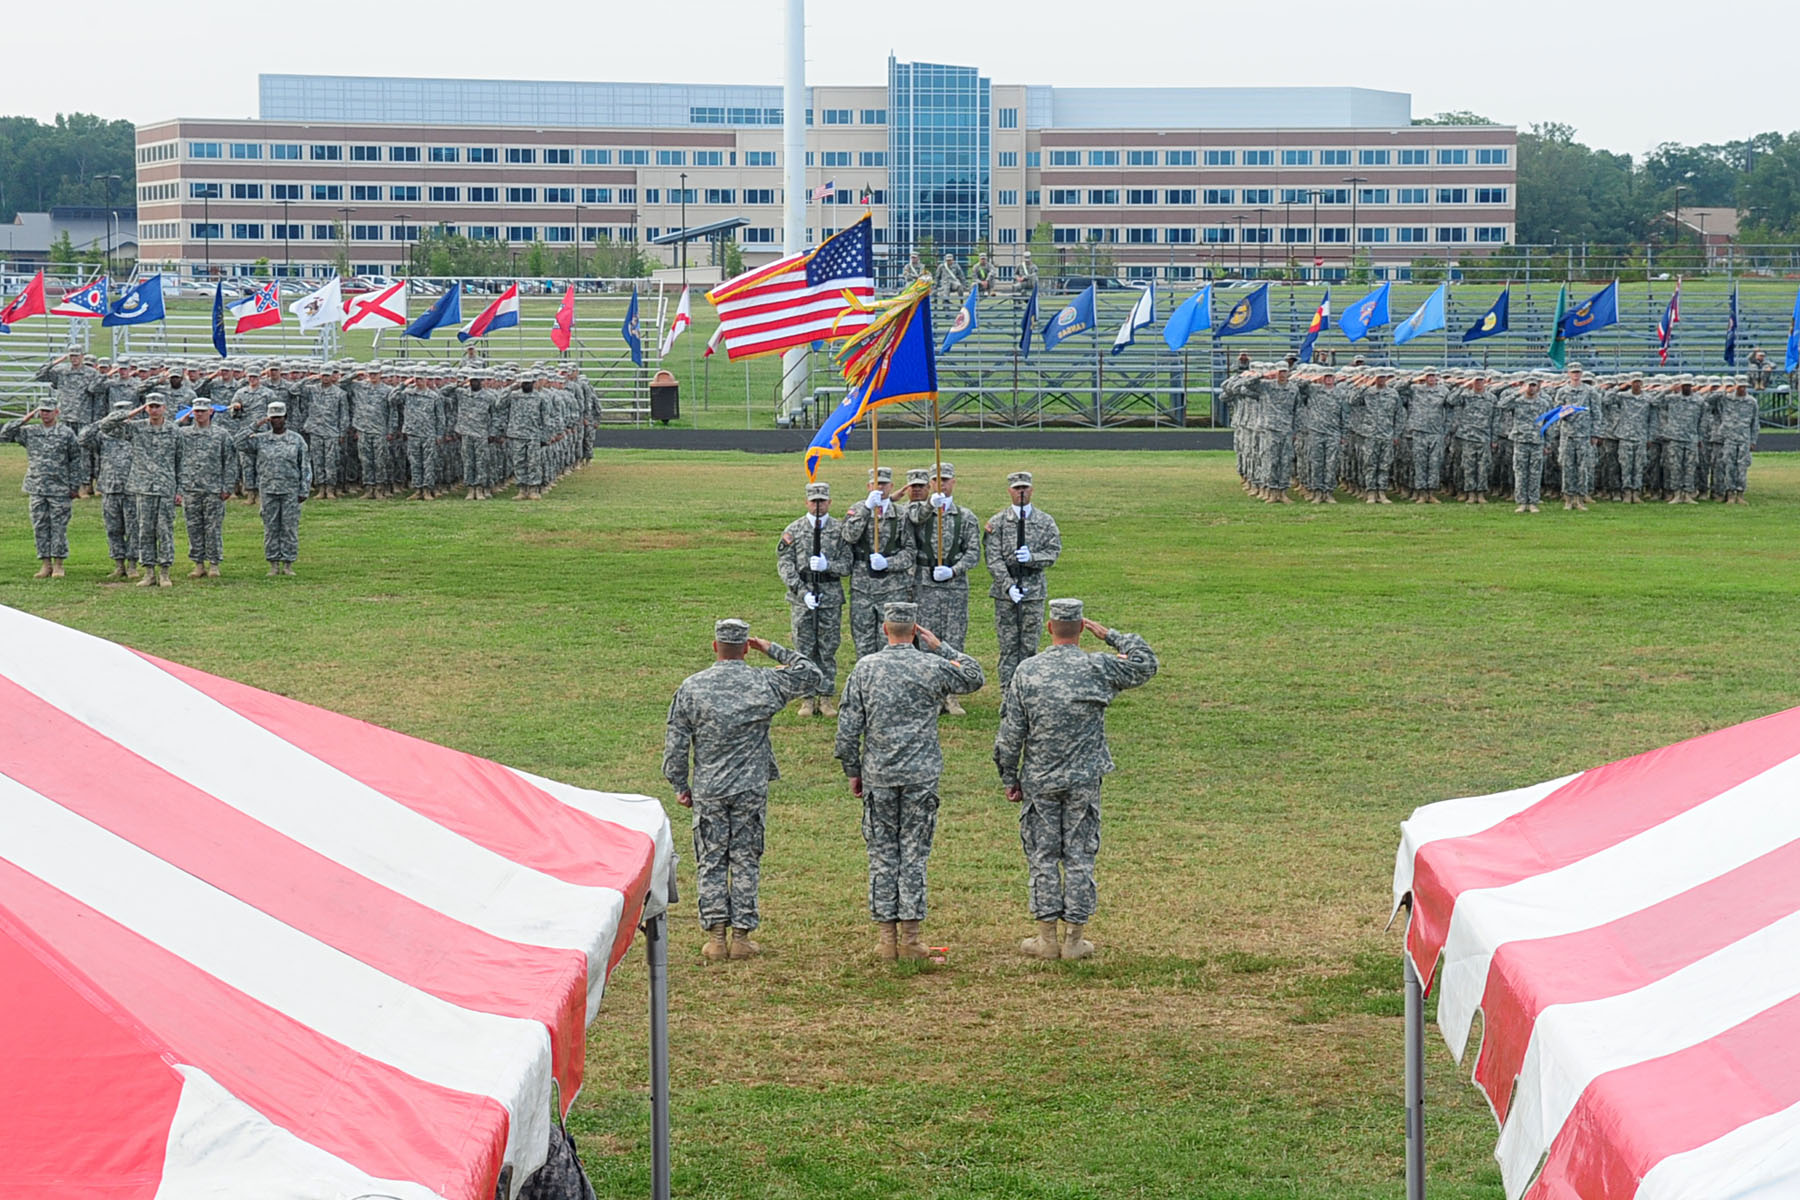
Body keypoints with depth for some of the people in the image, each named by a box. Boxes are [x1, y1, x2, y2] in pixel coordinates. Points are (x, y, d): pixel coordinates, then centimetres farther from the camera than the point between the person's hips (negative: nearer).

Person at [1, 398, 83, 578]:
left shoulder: (67, 433, -1)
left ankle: (58, 565, 7)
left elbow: (77, 460, 1)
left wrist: (74, 486, -4)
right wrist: (23, 420, -2)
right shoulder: (29, 432, 7)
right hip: (36, 490, 3)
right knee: (40, 528, 4)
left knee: (58, 528, 0)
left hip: (60, 490, -3)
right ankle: (45, 565, 11)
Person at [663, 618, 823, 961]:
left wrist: (680, 785, 9)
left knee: (710, 862, 6)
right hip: (751, 790, 0)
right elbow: (810, 675, 9)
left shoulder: (691, 688, -4)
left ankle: (715, 937, 3)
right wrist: (772, 649, 11)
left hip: (708, 791, 0)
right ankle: (741, 937, 7)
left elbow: (676, 743, -2)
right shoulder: (764, 684, -5)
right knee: (746, 861, 6)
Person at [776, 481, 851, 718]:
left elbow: (848, 564, 2)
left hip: (831, 594, 0)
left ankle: (826, 696, 11)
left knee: (828, 648, 4)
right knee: (804, 649, 1)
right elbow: (784, 565, -1)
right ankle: (807, 698, 8)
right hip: (802, 594, 0)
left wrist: (827, 565, -18)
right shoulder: (793, 530, 4)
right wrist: (803, 592, -11)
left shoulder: (839, 530, 4)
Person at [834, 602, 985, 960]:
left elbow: (848, 727, 0)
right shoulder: (933, 667, -4)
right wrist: (941, 647, 13)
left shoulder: (865, 668, -1)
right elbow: (975, 677, 15)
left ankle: (887, 939, 7)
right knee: (914, 854, 3)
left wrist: (853, 771, 10)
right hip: (921, 776, -1)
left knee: (882, 854, 7)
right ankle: (909, 938, 3)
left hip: (878, 776, 1)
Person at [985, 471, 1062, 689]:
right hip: (1005, 589, -1)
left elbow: (1053, 552, 2)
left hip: (1034, 589, 1)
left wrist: (1032, 558, -18)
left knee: (1029, 644, 3)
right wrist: (1008, 586, -16)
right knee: (1008, 644, 1)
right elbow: (993, 559, -5)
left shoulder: (1045, 521, 7)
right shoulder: (997, 523, 2)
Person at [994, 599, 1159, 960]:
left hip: (1038, 782, 0)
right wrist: (1111, 635, 14)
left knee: (1043, 857, 8)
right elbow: (1146, 663, 8)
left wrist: (1009, 778, 7)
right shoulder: (1098, 668, -8)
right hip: (1084, 781, 0)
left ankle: (1047, 938, 9)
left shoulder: (1027, 671, -6)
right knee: (1079, 857, 7)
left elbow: (1010, 733, -3)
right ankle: (1074, 939, 10)